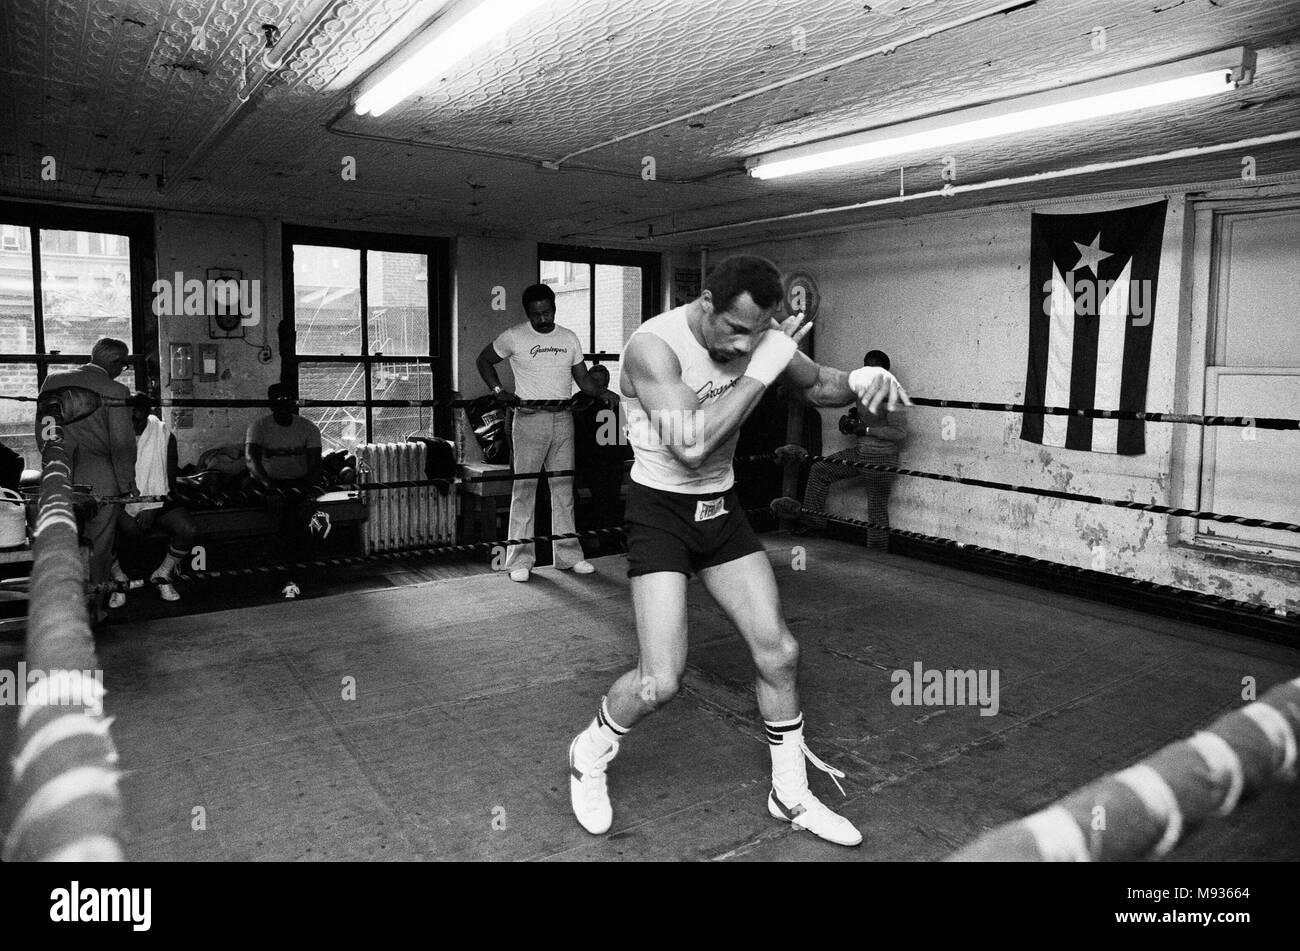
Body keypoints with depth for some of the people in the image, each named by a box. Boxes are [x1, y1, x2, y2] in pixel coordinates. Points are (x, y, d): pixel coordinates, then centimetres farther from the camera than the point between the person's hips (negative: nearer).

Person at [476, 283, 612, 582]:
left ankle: (568, 555, 14)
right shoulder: (514, 337, 1)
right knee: (524, 488, -3)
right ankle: (520, 560, 4)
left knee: (564, 487, 6)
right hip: (529, 419, -3)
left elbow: (583, 378, 11)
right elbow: (484, 360, 12)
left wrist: (604, 392, -8)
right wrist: (499, 391, -1)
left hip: (563, 419, 4)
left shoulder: (569, 338, 11)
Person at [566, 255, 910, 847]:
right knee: (660, 682, -13)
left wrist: (859, 381, -11)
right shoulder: (653, 345, -23)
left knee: (779, 652, 5)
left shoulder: (759, 336, -4)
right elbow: (691, 444, -34)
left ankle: (791, 797, 26)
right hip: (661, 511, -6)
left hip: (721, 508, 6)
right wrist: (761, 371, -29)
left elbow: (815, 386, 12)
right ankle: (589, 756, 20)